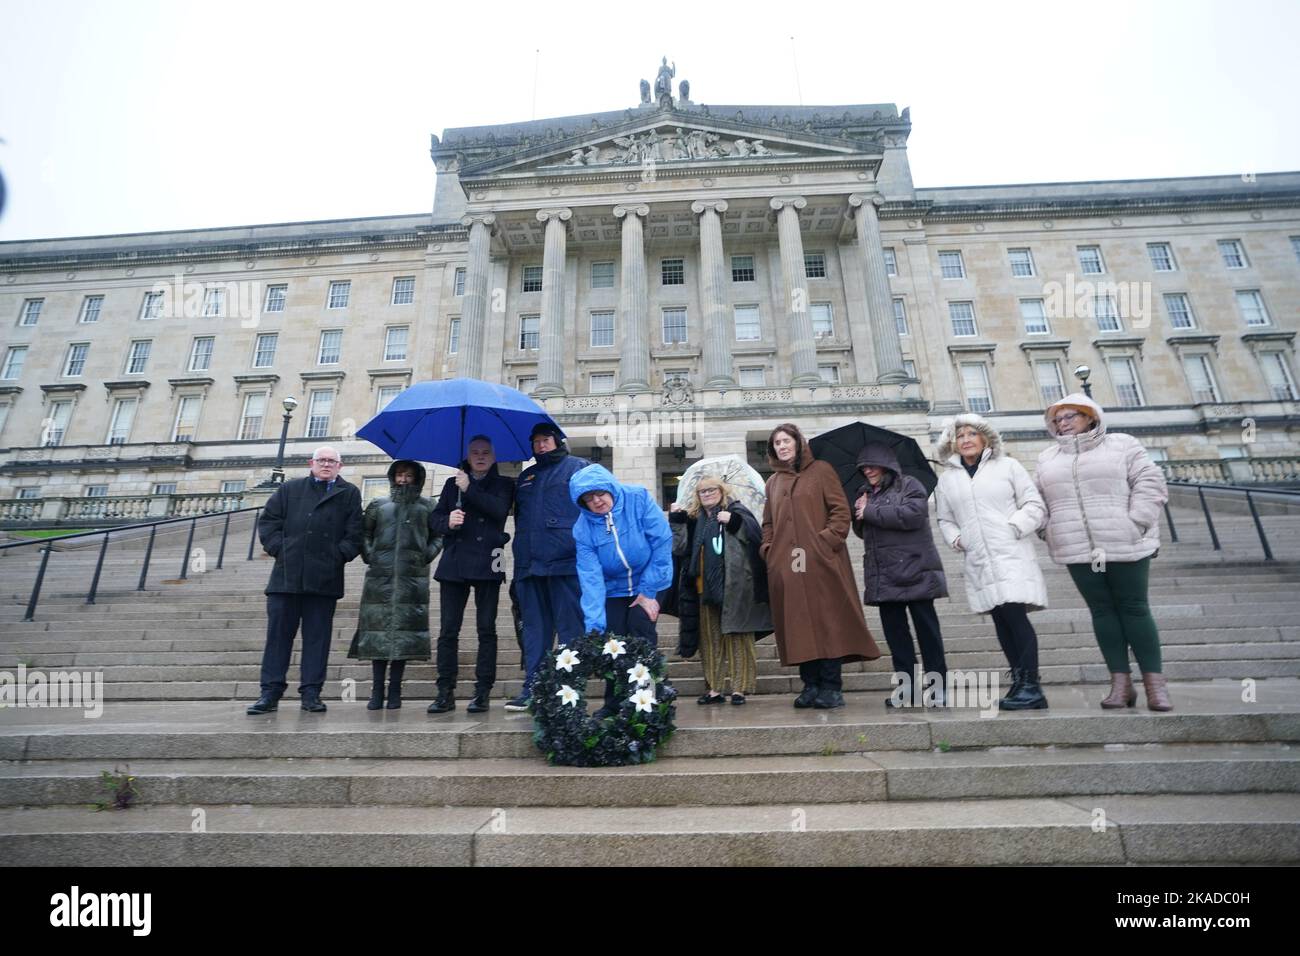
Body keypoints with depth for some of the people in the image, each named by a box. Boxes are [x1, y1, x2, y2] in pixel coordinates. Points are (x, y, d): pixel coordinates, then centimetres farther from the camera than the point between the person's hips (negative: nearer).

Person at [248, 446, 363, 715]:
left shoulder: (349, 494, 10)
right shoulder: (290, 489, 17)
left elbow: (355, 532, 4)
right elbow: (268, 521, 12)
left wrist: (339, 555, -7)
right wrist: (278, 549, -1)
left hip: (324, 578, -1)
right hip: (287, 575, 2)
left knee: (317, 636, 3)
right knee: (278, 632, 4)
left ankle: (311, 693, 10)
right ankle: (271, 692, 12)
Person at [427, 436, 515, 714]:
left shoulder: (503, 484, 12)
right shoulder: (453, 483, 19)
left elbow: (499, 509, -9)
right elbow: (434, 518, 11)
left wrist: (470, 490, -11)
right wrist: (447, 522, -10)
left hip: (486, 564, -2)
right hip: (454, 563, 2)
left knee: (486, 628, -2)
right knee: (448, 629, 0)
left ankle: (482, 692, 3)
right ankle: (446, 693, 6)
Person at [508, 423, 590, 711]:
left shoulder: (578, 467, 6)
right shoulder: (525, 477, 24)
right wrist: (521, 552, 18)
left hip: (566, 562, -6)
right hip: (529, 565, 6)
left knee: (570, 627, -1)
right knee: (534, 629, 9)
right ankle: (532, 688, 15)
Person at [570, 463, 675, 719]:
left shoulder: (639, 498, -20)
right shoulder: (583, 527, -15)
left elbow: (662, 542, -18)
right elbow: (590, 577, -19)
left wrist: (649, 591, -17)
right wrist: (594, 625, -27)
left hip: (649, 582, -2)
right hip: (614, 590, 2)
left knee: (640, 627, -17)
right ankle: (614, 703, 15)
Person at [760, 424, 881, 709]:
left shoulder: (820, 471, 6)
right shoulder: (773, 482, 19)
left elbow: (840, 509, -1)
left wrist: (828, 539, -12)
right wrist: (768, 549, 5)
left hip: (821, 562, -4)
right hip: (785, 566, 4)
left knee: (828, 622, -3)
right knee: (798, 627, 4)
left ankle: (831, 688, 4)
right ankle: (811, 686, 12)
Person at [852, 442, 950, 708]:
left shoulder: (909, 485, -1)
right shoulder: (865, 494, 19)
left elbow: (912, 514, -19)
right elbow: (861, 531, 21)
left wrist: (870, 512, -13)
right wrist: (858, 513, -1)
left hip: (914, 570, -6)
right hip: (884, 575, 6)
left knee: (926, 626, 0)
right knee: (894, 629, 5)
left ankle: (936, 685, 10)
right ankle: (907, 687, 12)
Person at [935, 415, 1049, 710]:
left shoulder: (1007, 466, 6)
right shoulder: (947, 478, 13)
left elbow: (1035, 505, 3)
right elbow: (945, 519, 18)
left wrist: (1014, 527, -10)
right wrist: (955, 539, 0)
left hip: (1012, 555, -3)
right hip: (978, 562, 3)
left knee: (1015, 613, -13)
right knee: (1001, 620, 6)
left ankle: (1031, 686, -5)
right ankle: (1019, 684, 14)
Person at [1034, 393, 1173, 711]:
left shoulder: (1122, 445, 5)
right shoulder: (1048, 459, 14)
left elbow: (1149, 483, -3)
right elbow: (1039, 502, 14)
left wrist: (1135, 523, -13)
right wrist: (1052, 536, 2)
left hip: (1124, 546, -3)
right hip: (1079, 551, 3)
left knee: (1134, 609, 0)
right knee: (1102, 611, 4)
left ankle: (1155, 683, 8)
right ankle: (1121, 683, 9)